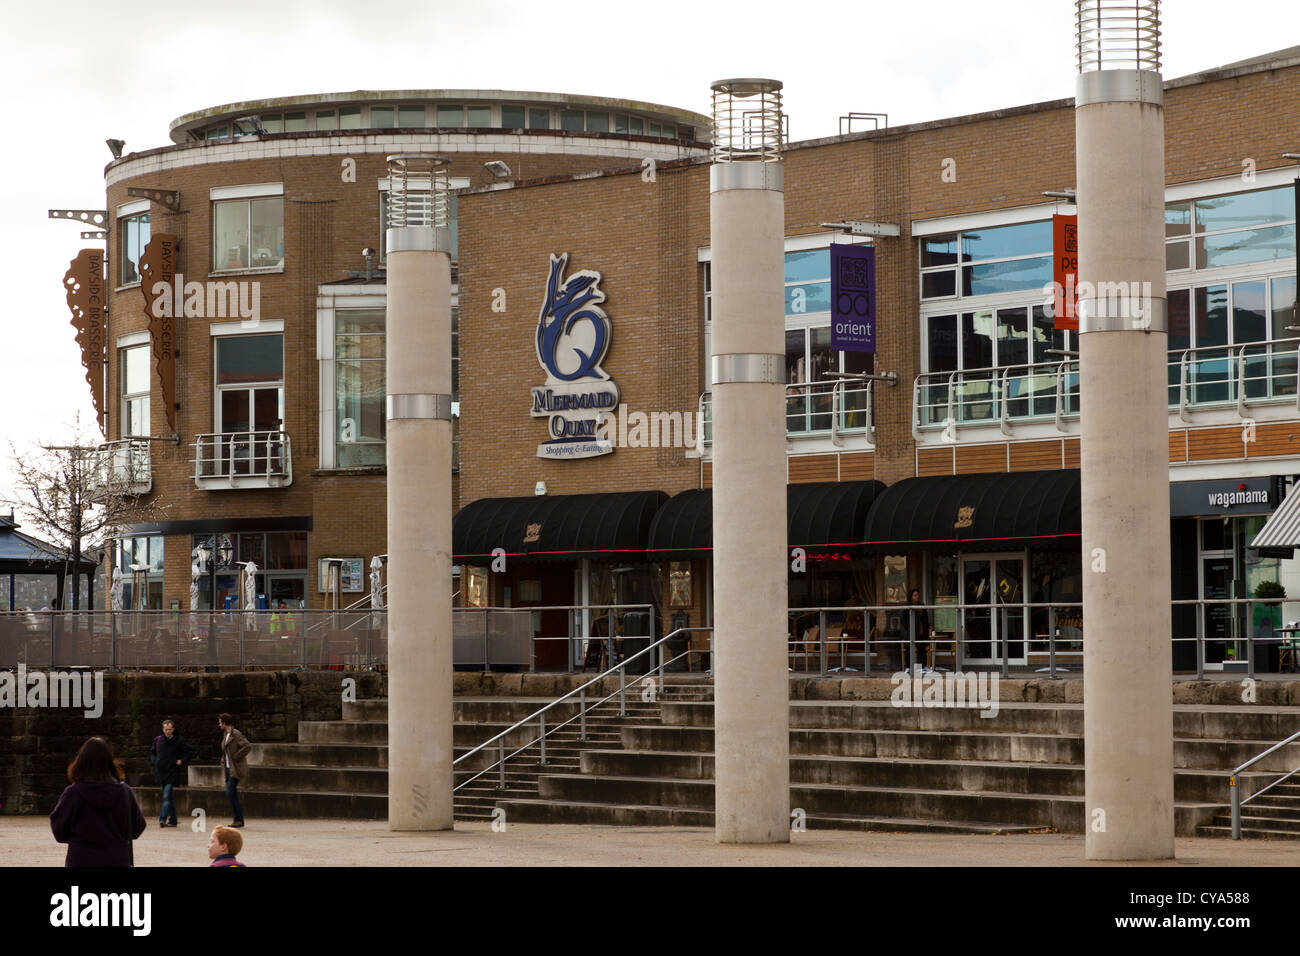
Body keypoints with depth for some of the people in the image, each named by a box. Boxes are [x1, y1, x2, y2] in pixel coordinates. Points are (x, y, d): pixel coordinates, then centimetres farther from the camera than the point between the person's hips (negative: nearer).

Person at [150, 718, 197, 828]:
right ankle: (172, 820, 19)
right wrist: (155, 761, 10)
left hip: (172, 774, -5)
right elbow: (152, 752, 26)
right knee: (168, 798, 11)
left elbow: (192, 752, 0)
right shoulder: (158, 740, 7)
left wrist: (182, 761, -8)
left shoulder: (179, 741, -5)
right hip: (161, 772, 5)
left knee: (166, 797, -17)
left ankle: (162, 818, -25)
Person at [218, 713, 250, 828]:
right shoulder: (225, 735, 15)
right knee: (232, 793, 8)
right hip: (229, 768, 10)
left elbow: (248, 746, -25)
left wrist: (236, 757, -21)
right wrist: (223, 761, 17)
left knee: (230, 792, -14)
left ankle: (239, 819, -10)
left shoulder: (236, 735, -14)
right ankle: (238, 819, 12)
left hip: (235, 769, -10)